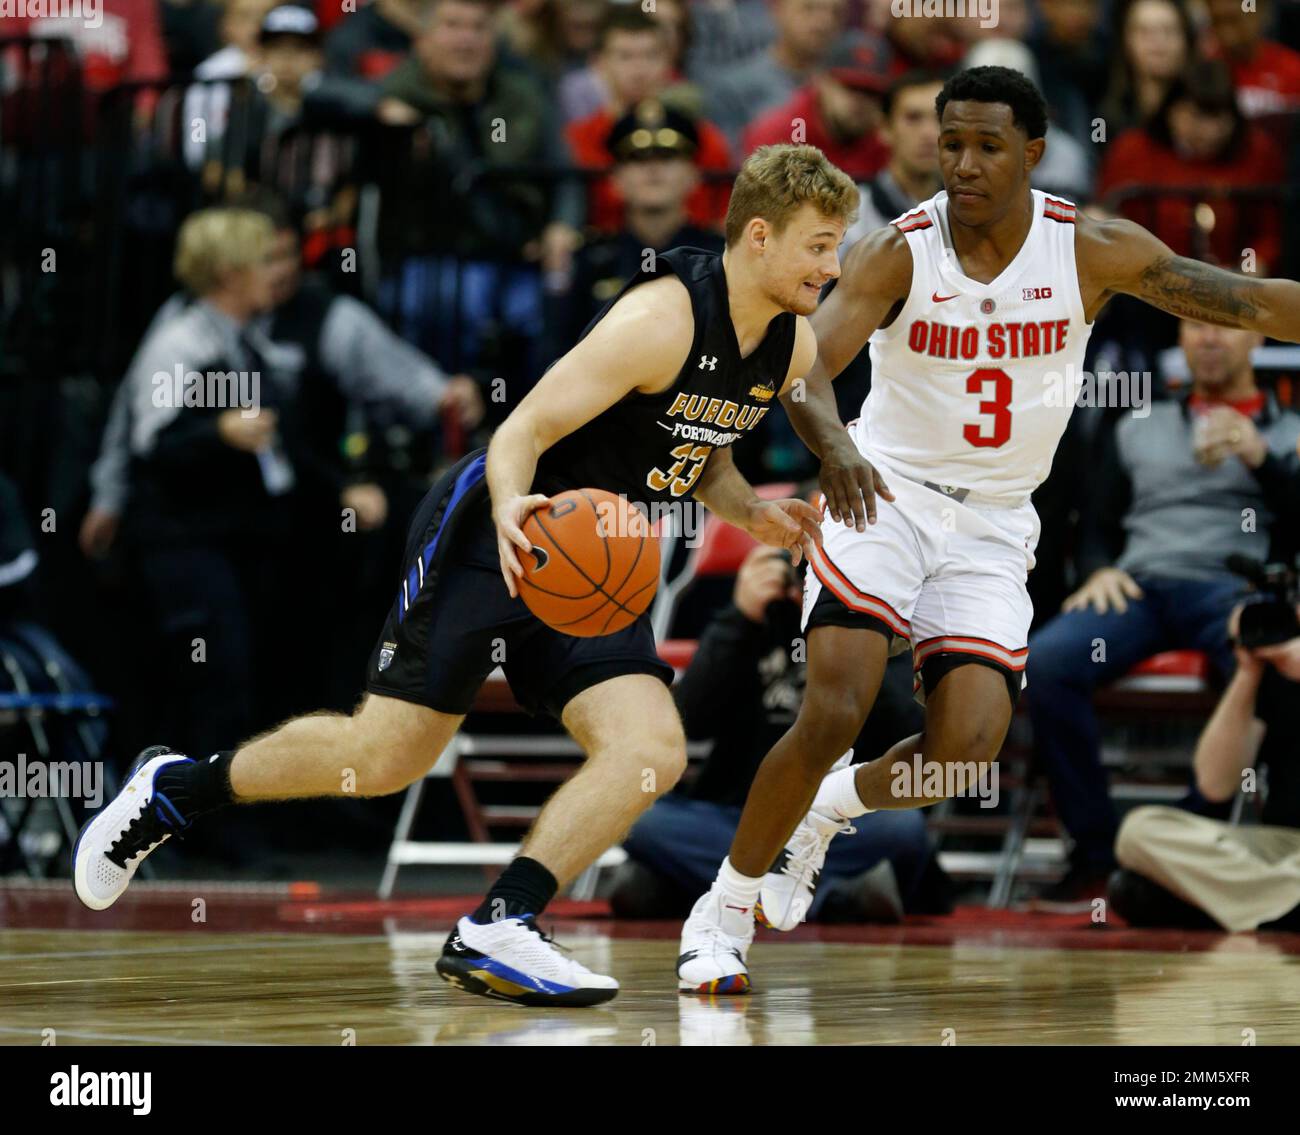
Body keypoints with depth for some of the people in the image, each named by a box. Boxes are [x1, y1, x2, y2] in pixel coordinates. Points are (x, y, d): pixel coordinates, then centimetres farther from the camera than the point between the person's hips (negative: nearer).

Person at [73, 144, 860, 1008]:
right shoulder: (660, 318, -23)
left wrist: (751, 513, 0)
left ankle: (496, 933, -16)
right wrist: (511, 511, -43)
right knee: (382, 757, -4)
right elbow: (522, 432, -23)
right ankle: (172, 789, 20)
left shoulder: (794, 346, 2)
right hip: (497, 535, -7)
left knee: (652, 753, -17)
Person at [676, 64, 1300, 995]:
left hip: (992, 527, 2)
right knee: (835, 713, -19)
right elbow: (805, 365, -27)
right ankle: (724, 911, -1)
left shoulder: (1093, 250, -7)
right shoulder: (899, 252, -14)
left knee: (967, 750, -13)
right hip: (885, 496, -2)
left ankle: (830, 807, 19)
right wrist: (833, 445, -48)